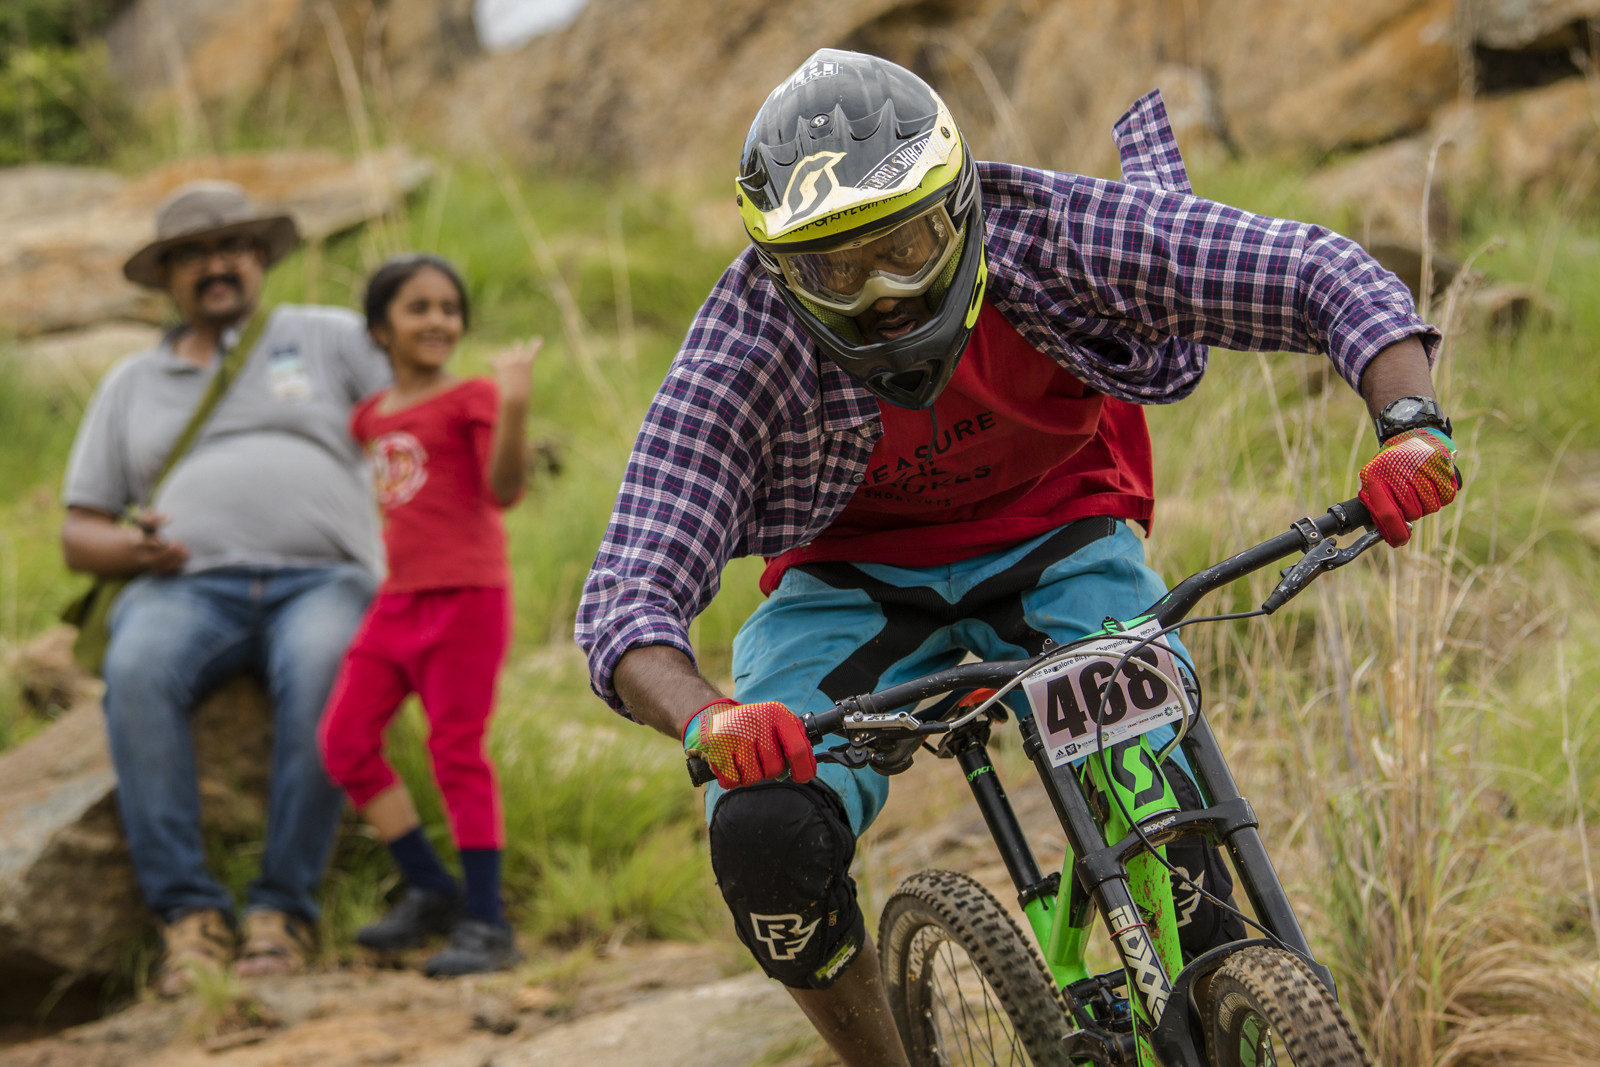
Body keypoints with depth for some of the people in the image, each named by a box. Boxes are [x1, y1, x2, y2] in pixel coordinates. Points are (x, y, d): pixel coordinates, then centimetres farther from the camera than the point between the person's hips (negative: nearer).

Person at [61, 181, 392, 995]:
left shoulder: (329, 339, 20)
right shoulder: (130, 385, 26)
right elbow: (79, 536, 22)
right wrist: (134, 548, -2)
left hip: (321, 581, -1)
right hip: (187, 588, 2)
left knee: (319, 675, -39)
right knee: (137, 670, -35)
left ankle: (283, 908, -32)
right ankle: (188, 912, -36)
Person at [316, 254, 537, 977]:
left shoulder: (470, 400, -5)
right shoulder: (372, 416, 15)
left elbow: (504, 489, -19)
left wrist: (514, 407, -32)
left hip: (467, 596, -7)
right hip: (399, 598, 7)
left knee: (457, 751, -8)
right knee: (345, 740, 2)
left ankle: (485, 924, -3)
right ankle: (430, 890, 13)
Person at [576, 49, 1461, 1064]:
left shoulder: (1053, 234, -28)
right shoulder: (744, 355, -29)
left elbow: (1326, 275, -26)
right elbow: (628, 602, -33)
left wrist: (1412, 425, -44)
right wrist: (709, 722, -54)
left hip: (1055, 541, 0)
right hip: (856, 576, 0)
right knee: (764, 834, -26)